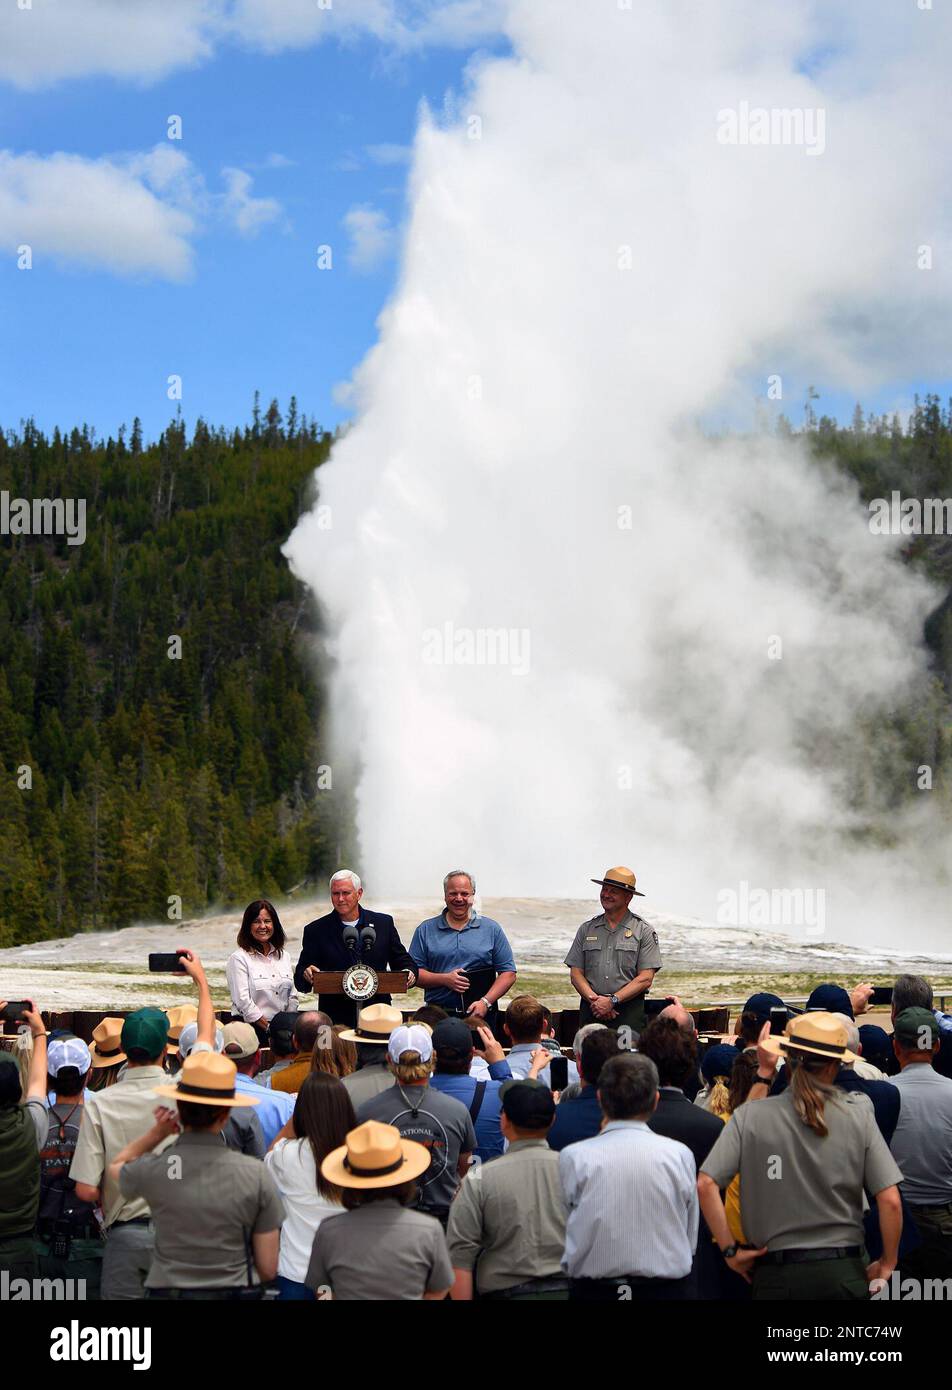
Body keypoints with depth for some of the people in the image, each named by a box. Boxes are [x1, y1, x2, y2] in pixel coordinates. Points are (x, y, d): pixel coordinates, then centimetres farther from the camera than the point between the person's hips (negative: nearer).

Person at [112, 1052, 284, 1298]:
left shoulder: (151, 1170, -11)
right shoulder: (256, 1174, -11)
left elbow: (116, 1167, 16)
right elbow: (268, 1268, -7)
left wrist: (157, 1132, 8)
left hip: (167, 1290, 0)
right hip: (237, 1290, 0)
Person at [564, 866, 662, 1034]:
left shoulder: (644, 931, 5)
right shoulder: (587, 929, 14)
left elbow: (645, 979, -3)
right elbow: (576, 973, 9)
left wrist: (612, 1001, -12)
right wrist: (594, 999, -8)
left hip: (628, 1013, -2)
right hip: (591, 1009, 2)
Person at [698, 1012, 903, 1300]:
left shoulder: (750, 1116, -3)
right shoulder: (858, 1114, -3)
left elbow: (706, 1185, -10)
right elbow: (890, 1200, -5)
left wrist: (729, 1251, -1)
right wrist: (888, 1263, 8)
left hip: (777, 1273, 0)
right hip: (844, 1272, 0)